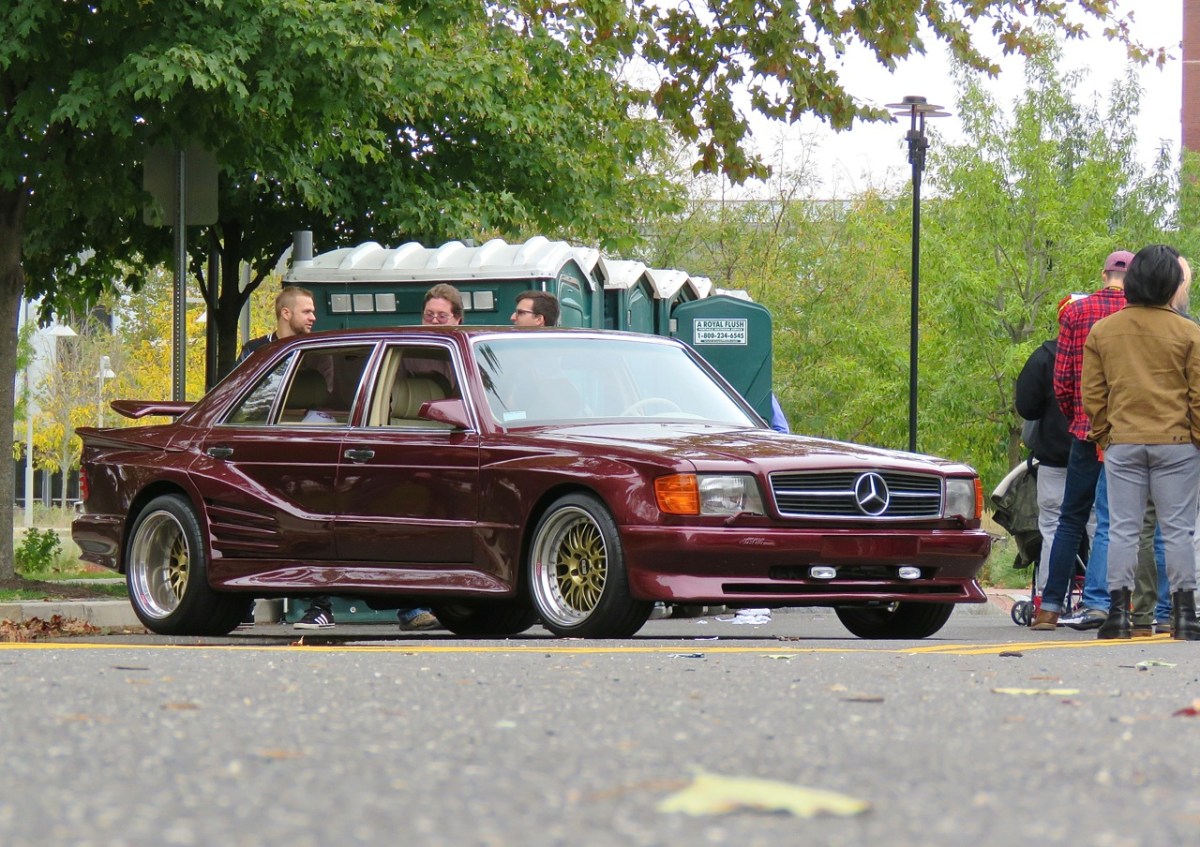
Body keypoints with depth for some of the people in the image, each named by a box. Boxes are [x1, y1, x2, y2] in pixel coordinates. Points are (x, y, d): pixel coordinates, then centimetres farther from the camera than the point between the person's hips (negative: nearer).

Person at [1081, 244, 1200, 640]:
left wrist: (1104, 436, 14)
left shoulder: (1102, 331, 4)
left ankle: (1119, 612, 0)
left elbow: (1091, 395, 5)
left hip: (1122, 443, 2)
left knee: (1123, 528, 4)